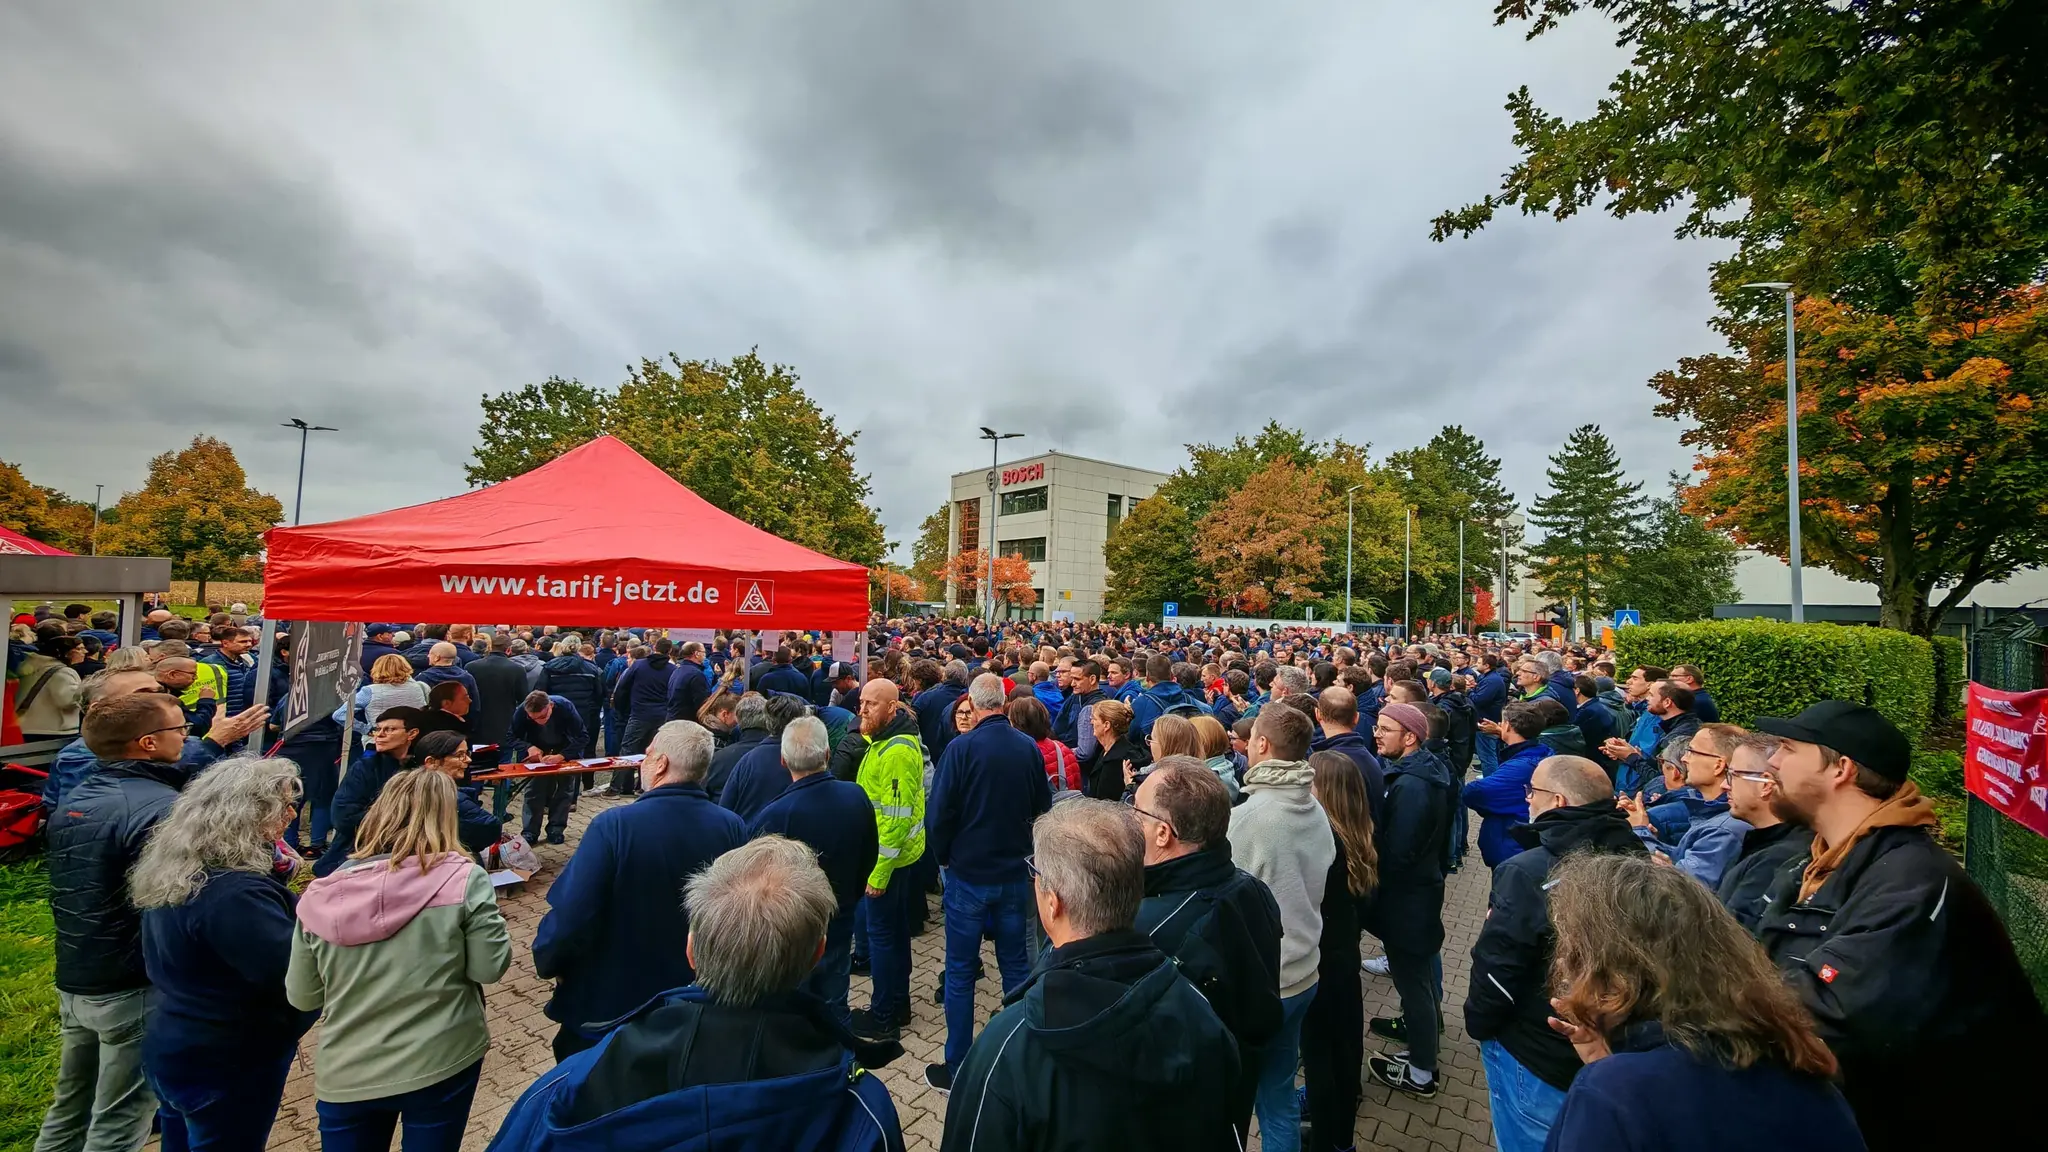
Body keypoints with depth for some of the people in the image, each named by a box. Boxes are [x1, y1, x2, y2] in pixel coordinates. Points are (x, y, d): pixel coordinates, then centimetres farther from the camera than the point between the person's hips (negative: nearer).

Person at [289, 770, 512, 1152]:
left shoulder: (321, 895, -6)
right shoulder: (463, 879, -18)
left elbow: (302, 997, 4)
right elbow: (491, 967, -13)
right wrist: (491, 918, 4)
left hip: (346, 1075, 2)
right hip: (442, 1064, -2)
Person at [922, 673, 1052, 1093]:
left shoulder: (962, 748, -19)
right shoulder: (1030, 748, -6)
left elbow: (938, 813, -16)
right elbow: (1042, 807, 4)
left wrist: (943, 856, 2)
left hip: (969, 873, -4)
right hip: (1015, 872, 4)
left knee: (960, 971, 11)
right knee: (1016, 964, 18)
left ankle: (957, 1068, 22)